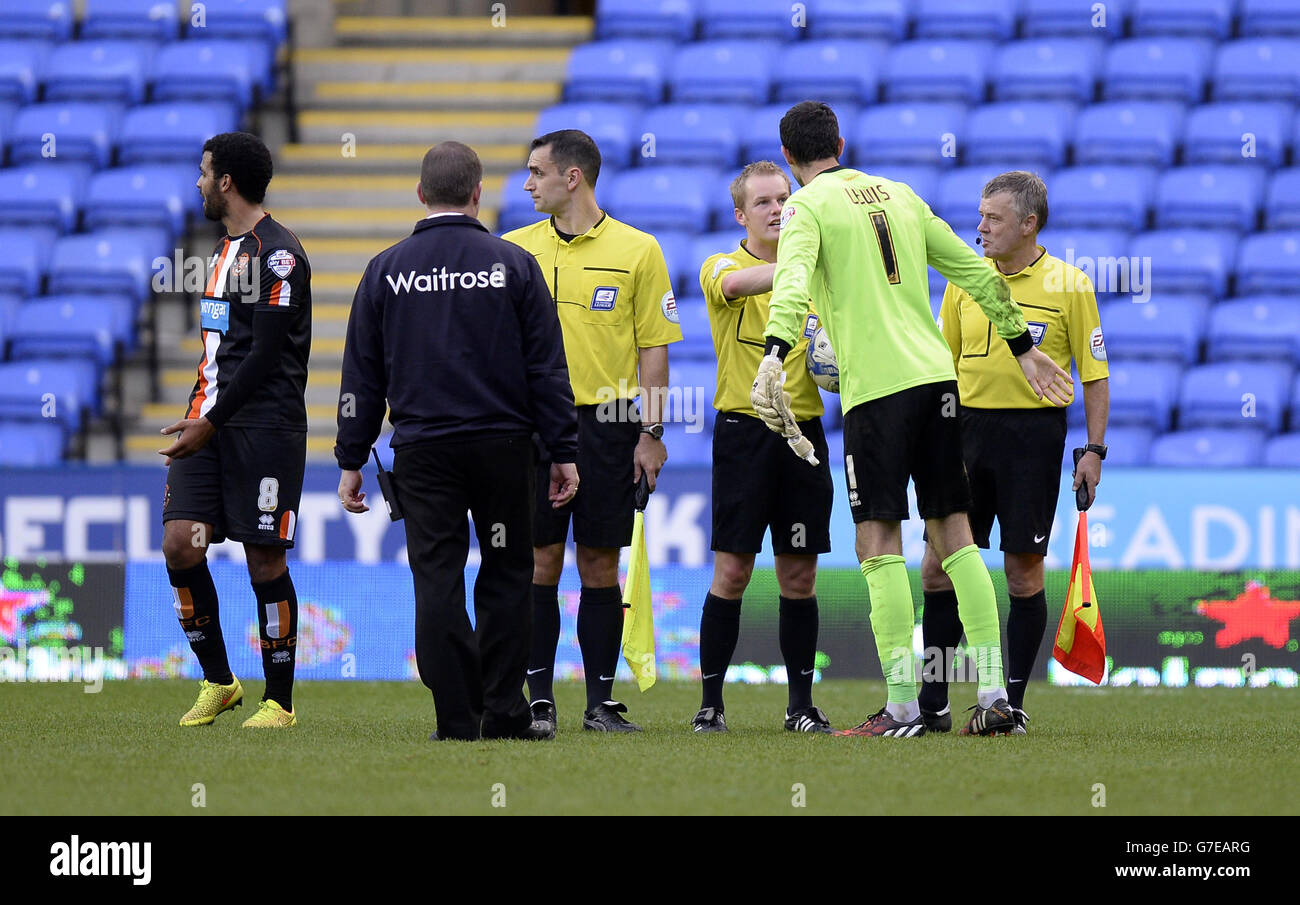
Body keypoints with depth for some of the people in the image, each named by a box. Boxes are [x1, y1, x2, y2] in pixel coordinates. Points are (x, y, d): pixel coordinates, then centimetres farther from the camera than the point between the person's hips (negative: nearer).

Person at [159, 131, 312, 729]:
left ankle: (279, 701, 6)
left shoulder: (277, 254, -10)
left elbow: (266, 354, -15)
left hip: (265, 427, -8)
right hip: (211, 422, 8)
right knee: (180, 542, -3)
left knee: (265, 561, -3)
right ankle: (217, 681, 9)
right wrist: (197, 419, 18)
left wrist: (212, 422, -16)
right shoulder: (226, 250, 18)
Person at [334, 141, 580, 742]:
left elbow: (361, 376, 6)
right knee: (506, 578, 9)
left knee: (437, 580, 2)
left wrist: (351, 461, 12)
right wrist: (563, 453, 5)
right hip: (504, 444, 0)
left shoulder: (386, 271, 3)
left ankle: (457, 717, -1)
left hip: (421, 451, 0)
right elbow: (548, 367, 0)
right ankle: (503, 711, 5)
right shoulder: (513, 265, 0)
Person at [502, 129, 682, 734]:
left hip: (607, 423, -1)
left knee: (600, 565, 2)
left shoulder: (637, 251, 1)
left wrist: (650, 433, -3)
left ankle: (600, 702, 8)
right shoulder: (514, 249, 7)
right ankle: (539, 700, 4)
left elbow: (654, 346, 2)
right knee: (541, 562, -1)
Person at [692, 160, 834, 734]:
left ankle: (802, 704, 12)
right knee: (731, 573, -4)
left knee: (799, 577, 5)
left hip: (804, 432, 4)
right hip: (744, 431, -4)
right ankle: (711, 702, 2)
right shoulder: (722, 266, 0)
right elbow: (735, 283, -26)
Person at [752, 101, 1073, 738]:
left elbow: (794, 279, -21)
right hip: (936, 375, 6)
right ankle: (992, 691, 5)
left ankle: (902, 707, -10)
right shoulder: (898, 195, 18)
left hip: (875, 387, -6)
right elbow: (977, 273, 22)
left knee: (878, 542, -5)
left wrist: (775, 352, -34)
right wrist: (1022, 347, 31)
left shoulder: (806, 207, 0)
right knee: (953, 532, 10)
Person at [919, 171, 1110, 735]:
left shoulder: (1069, 285, -3)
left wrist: (1094, 450, -6)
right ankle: (931, 701, 8)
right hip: (969, 429, 4)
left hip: (1034, 434, -4)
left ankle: (1013, 703, 7)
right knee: (938, 567, 1)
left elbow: (1095, 373, -1)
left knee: (1024, 571, -1)